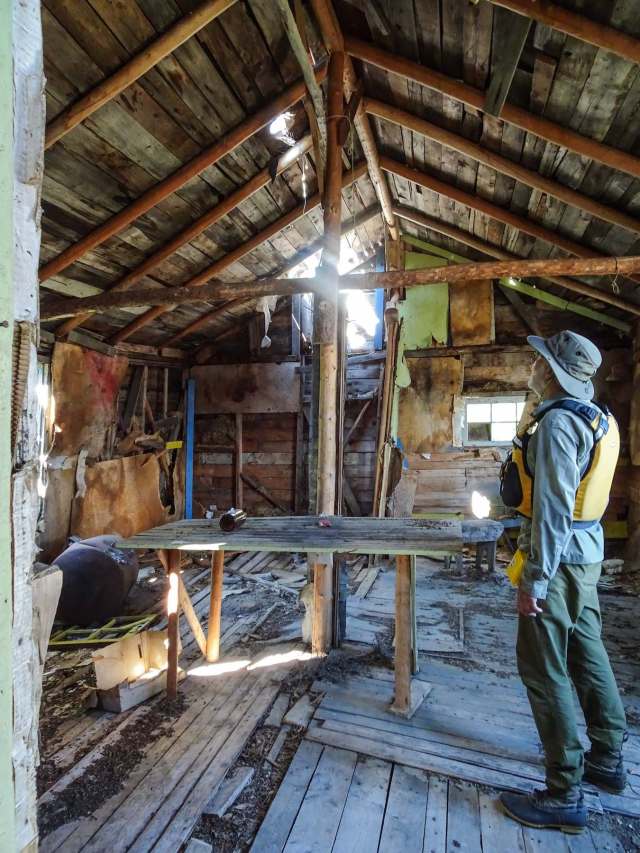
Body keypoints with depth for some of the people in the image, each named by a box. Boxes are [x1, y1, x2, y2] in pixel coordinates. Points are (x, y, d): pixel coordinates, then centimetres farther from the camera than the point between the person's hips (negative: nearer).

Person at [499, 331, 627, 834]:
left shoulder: (557, 422, -20)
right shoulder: (592, 417, 9)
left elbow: (553, 507, -24)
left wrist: (534, 579, -20)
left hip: (560, 557, -10)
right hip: (588, 551, 10)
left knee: (544, 670, 1)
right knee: (588, 655, 21)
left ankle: (565, 797, 13)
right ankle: (608, 760, 38)